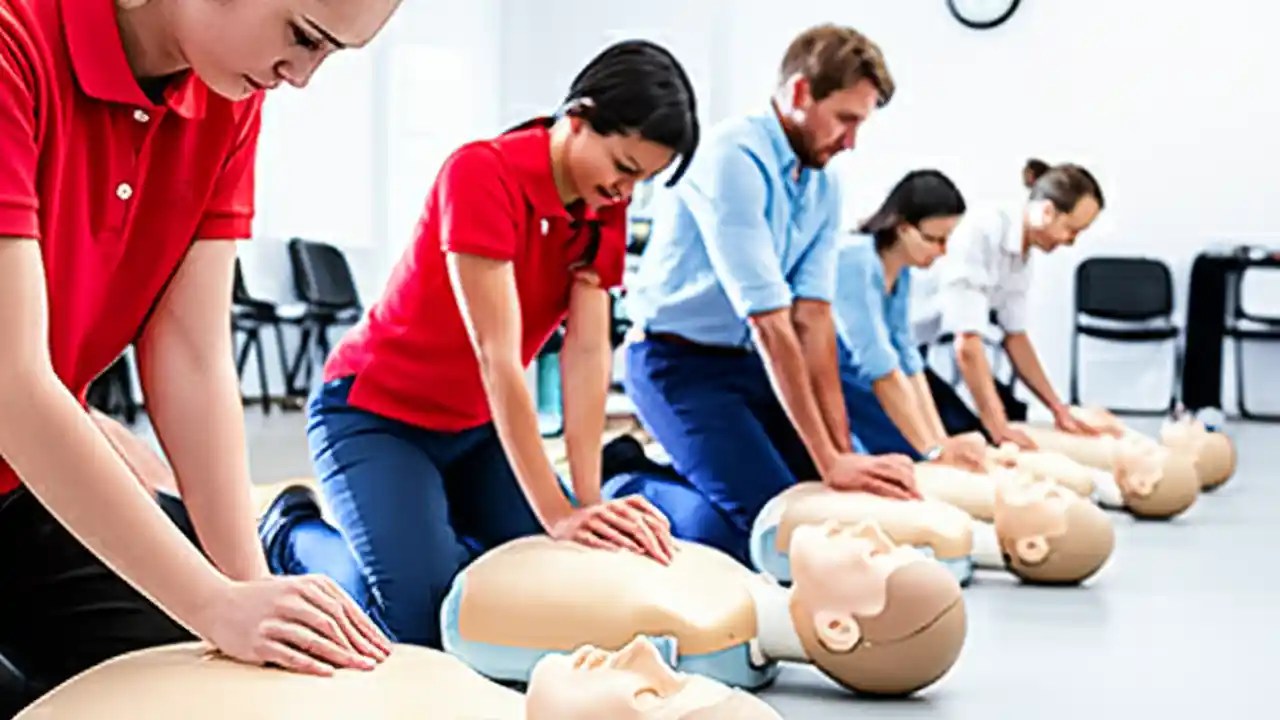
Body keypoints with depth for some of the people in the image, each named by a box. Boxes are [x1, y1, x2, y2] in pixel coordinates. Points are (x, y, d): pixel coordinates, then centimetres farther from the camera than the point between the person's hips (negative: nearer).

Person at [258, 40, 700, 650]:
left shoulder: (604, 210, -6)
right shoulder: (483, 174, -27)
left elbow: (587, 351, -14)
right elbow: (497, 357, -32)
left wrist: (589, 501, -25)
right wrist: (557, 512, -34)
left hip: (478, 426, 7)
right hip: (377, 413, -7)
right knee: (423, 618, -20)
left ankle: (442, 527, 20)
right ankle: (294, 536, 8)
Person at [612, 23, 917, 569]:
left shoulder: (823, 184, 1)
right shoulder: (734, 158, -24)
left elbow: (813, 318, -3)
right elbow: (770, 321, -27)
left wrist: (843, 449, -12)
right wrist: (830, 461, -27)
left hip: (747, 360, 8)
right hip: (681, 361, -8)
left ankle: (668, 474, 15)